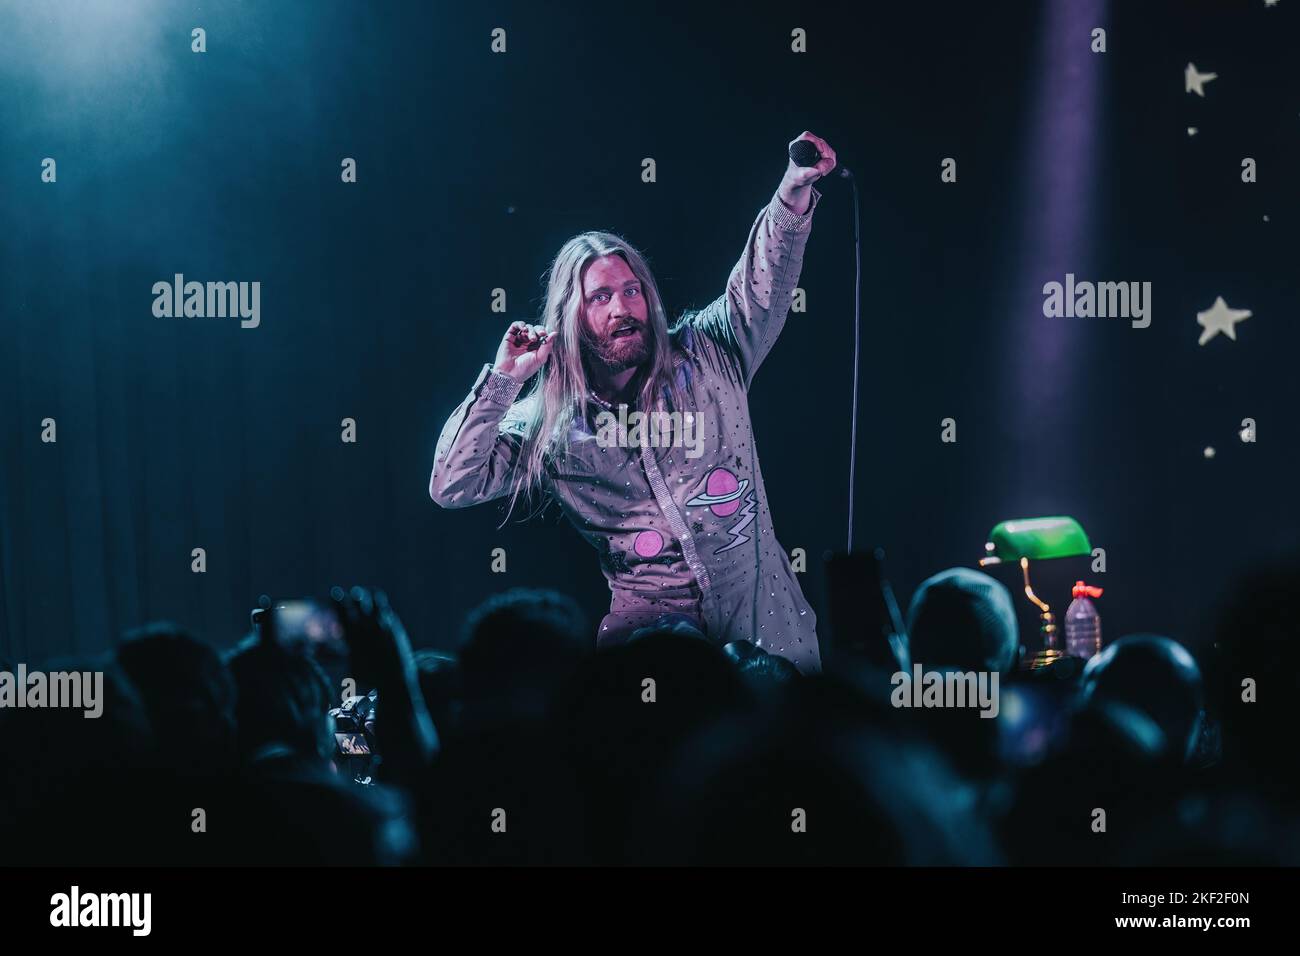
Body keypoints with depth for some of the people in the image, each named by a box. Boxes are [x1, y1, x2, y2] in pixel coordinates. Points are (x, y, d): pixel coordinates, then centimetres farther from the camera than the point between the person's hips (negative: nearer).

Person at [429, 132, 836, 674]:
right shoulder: (549, 424, 7)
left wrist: (794, 192, -18)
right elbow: (452, 486, 2)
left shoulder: (705, 357, 10)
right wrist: (503, 380, -3)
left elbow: (762, 285, 0)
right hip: (646, 614, -1)